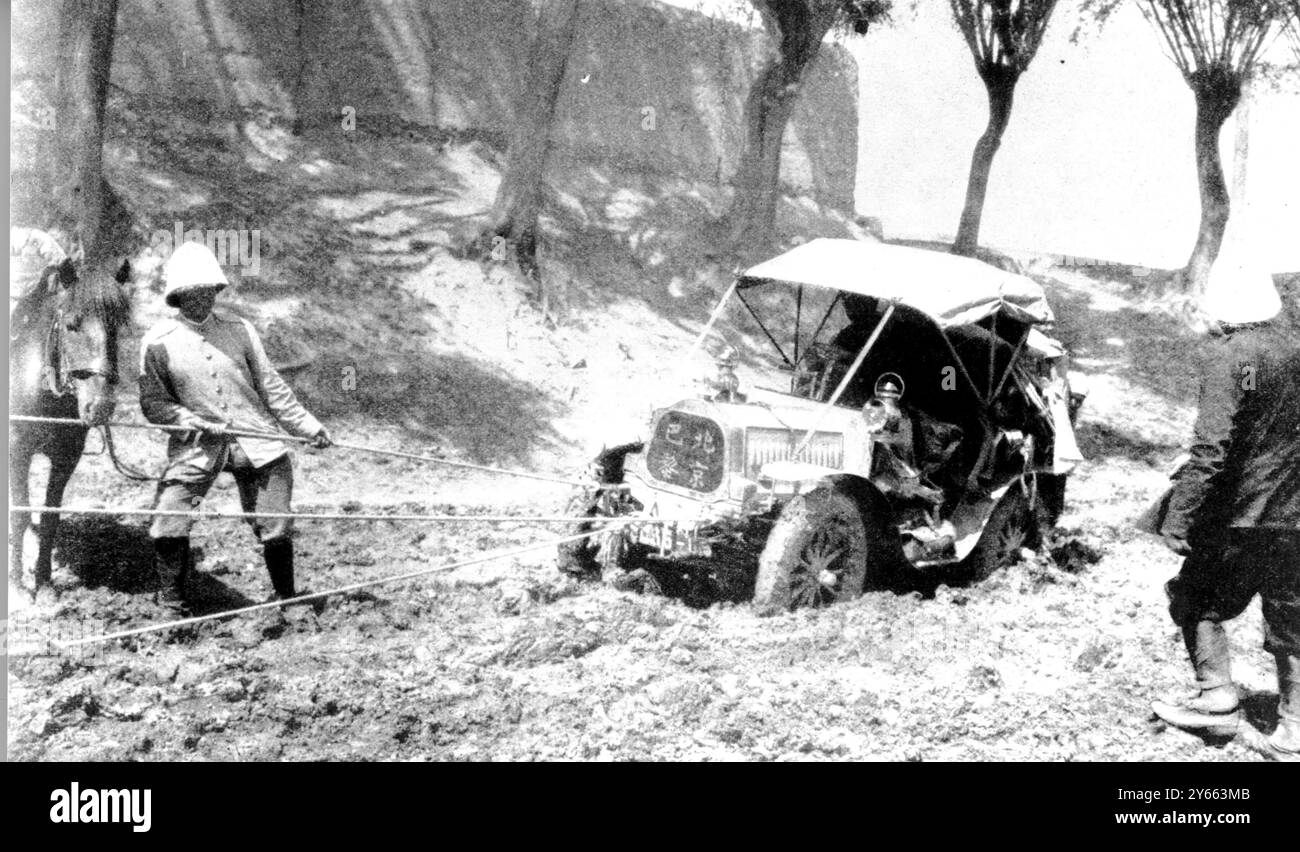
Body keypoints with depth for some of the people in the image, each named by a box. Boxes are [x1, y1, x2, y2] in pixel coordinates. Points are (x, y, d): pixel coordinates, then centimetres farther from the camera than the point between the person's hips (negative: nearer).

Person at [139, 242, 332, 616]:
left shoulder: (240, 331, 6)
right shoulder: (158, 342, -2)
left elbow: (271, 387, 9)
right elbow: (153, 401, 2)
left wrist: (307, 426, 4)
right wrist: (190, 421, -14)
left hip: (256, 443, 2)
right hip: (197, 446, -1)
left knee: (276, 529, 1)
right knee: (168, 528, -12)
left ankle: (285, 599, 25)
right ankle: (172, 606, 9)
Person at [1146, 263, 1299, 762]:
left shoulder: (1227, 356, -15)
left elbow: (1212, 447, -25)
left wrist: (1178, 514, -23)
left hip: (1239, 514, -7)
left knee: (1197, 601, 13)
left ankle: (1217, 699, 9)